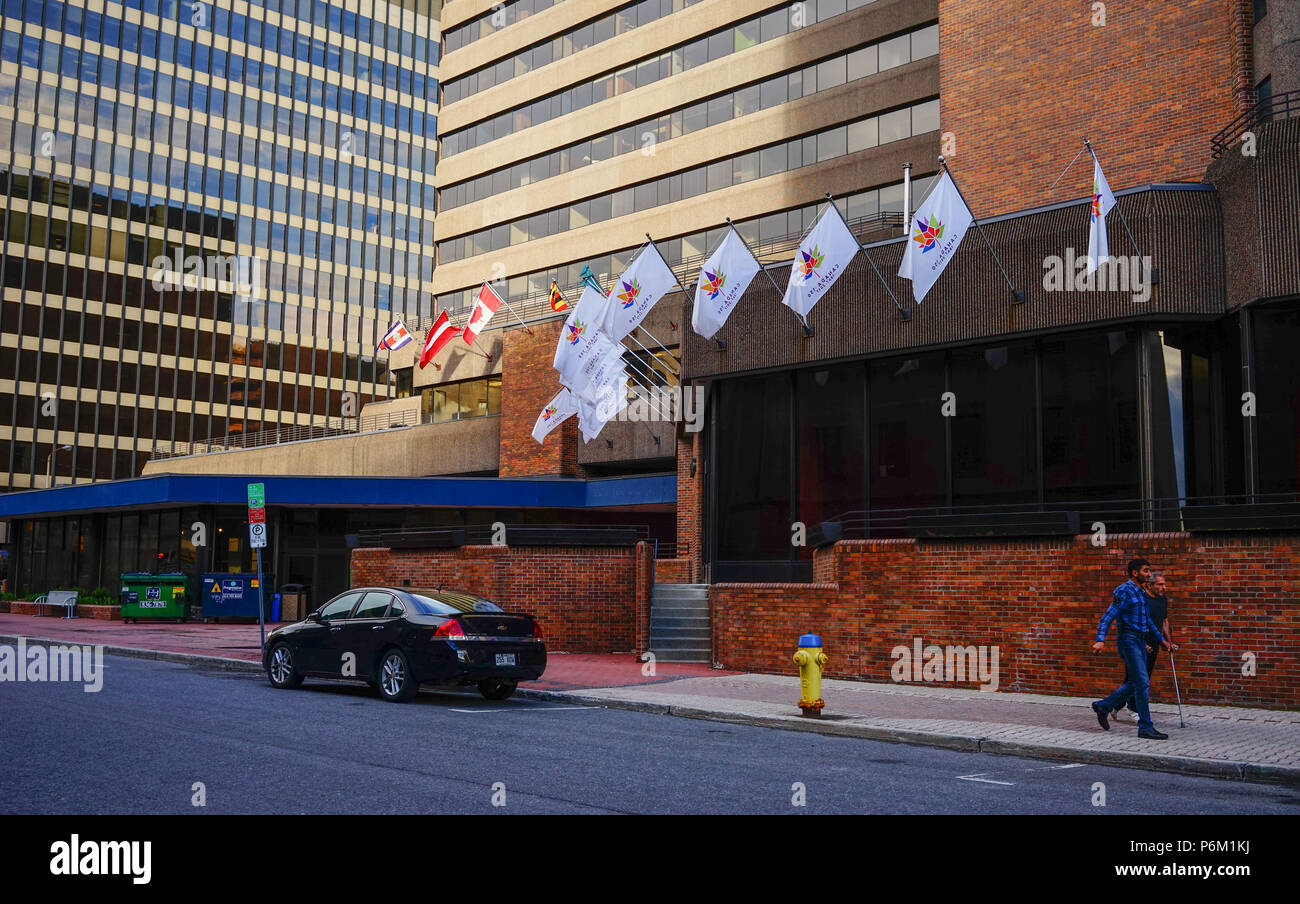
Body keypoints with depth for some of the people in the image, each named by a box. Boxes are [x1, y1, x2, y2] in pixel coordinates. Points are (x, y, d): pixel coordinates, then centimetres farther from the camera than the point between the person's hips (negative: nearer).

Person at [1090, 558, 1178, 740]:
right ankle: (1146, 727, -6)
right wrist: (1100, 640, -28)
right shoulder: (1124, 591, -11)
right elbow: (1108, 617, -17)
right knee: (1143, 683, -10)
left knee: (1135, 683, 12)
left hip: (1140, 641, 9)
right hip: (1128, 639, -9)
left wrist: (1161, 640, 28)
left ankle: (1103, 706, 25)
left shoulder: (1142, 593, 17)